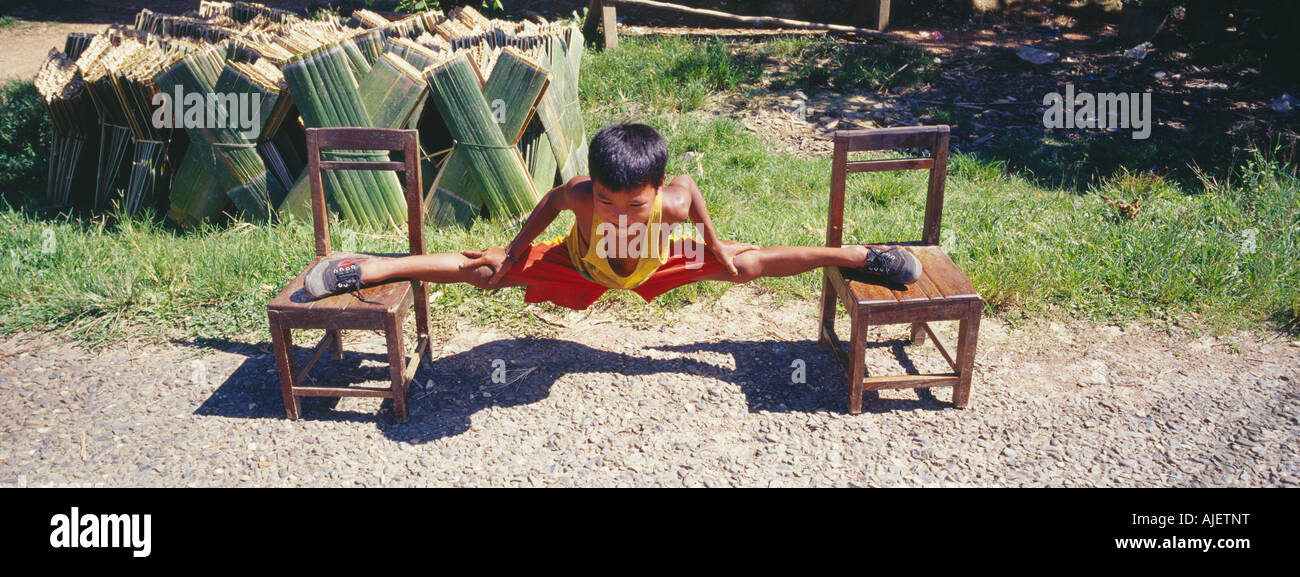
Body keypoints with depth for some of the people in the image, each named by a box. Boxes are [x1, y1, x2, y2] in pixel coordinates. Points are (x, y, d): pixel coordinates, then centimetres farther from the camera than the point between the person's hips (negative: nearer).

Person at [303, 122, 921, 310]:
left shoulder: (673, 198, -38)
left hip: (660, 262, 1)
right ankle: (370, 267, 6)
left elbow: (693, 190, -13)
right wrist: (513, 248, -9)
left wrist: (715, 243, -3)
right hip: (579, 266, 0)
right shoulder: (582, 194, -39)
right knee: (484, 270, -5)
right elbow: (554, 198, -15)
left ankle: (858, 255, 15)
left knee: (746, 262, -2)